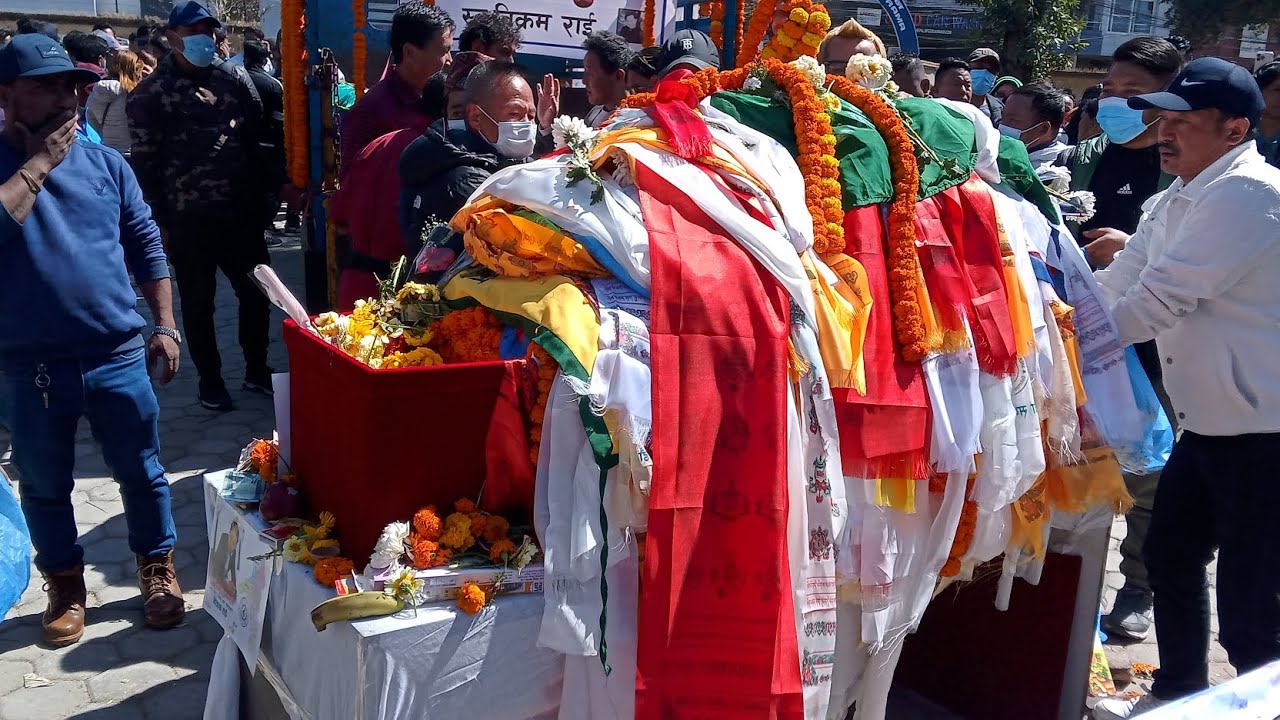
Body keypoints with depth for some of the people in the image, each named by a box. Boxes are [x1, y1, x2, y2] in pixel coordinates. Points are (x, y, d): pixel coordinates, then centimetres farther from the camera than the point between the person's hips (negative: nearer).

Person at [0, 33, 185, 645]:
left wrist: (165, 325, 2)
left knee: (142, 474, 11)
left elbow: (146, 247, 7)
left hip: (118, 358, 1)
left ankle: (157, 568, 32)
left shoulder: (105, 163, 3)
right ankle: (65, 586, 33)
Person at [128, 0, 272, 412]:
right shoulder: (151, 93, -3)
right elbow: (145, 163, -4)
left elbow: (258, 135, 10)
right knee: (198, 303, 8)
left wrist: (260, 196, 5)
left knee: (256, 292, 8)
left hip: (239, 210, 3)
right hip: (187, 218, -3)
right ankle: (210, 379, 22)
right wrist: (159, 221, -7)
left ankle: (257, 370, 25)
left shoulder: (234, 77, 7)